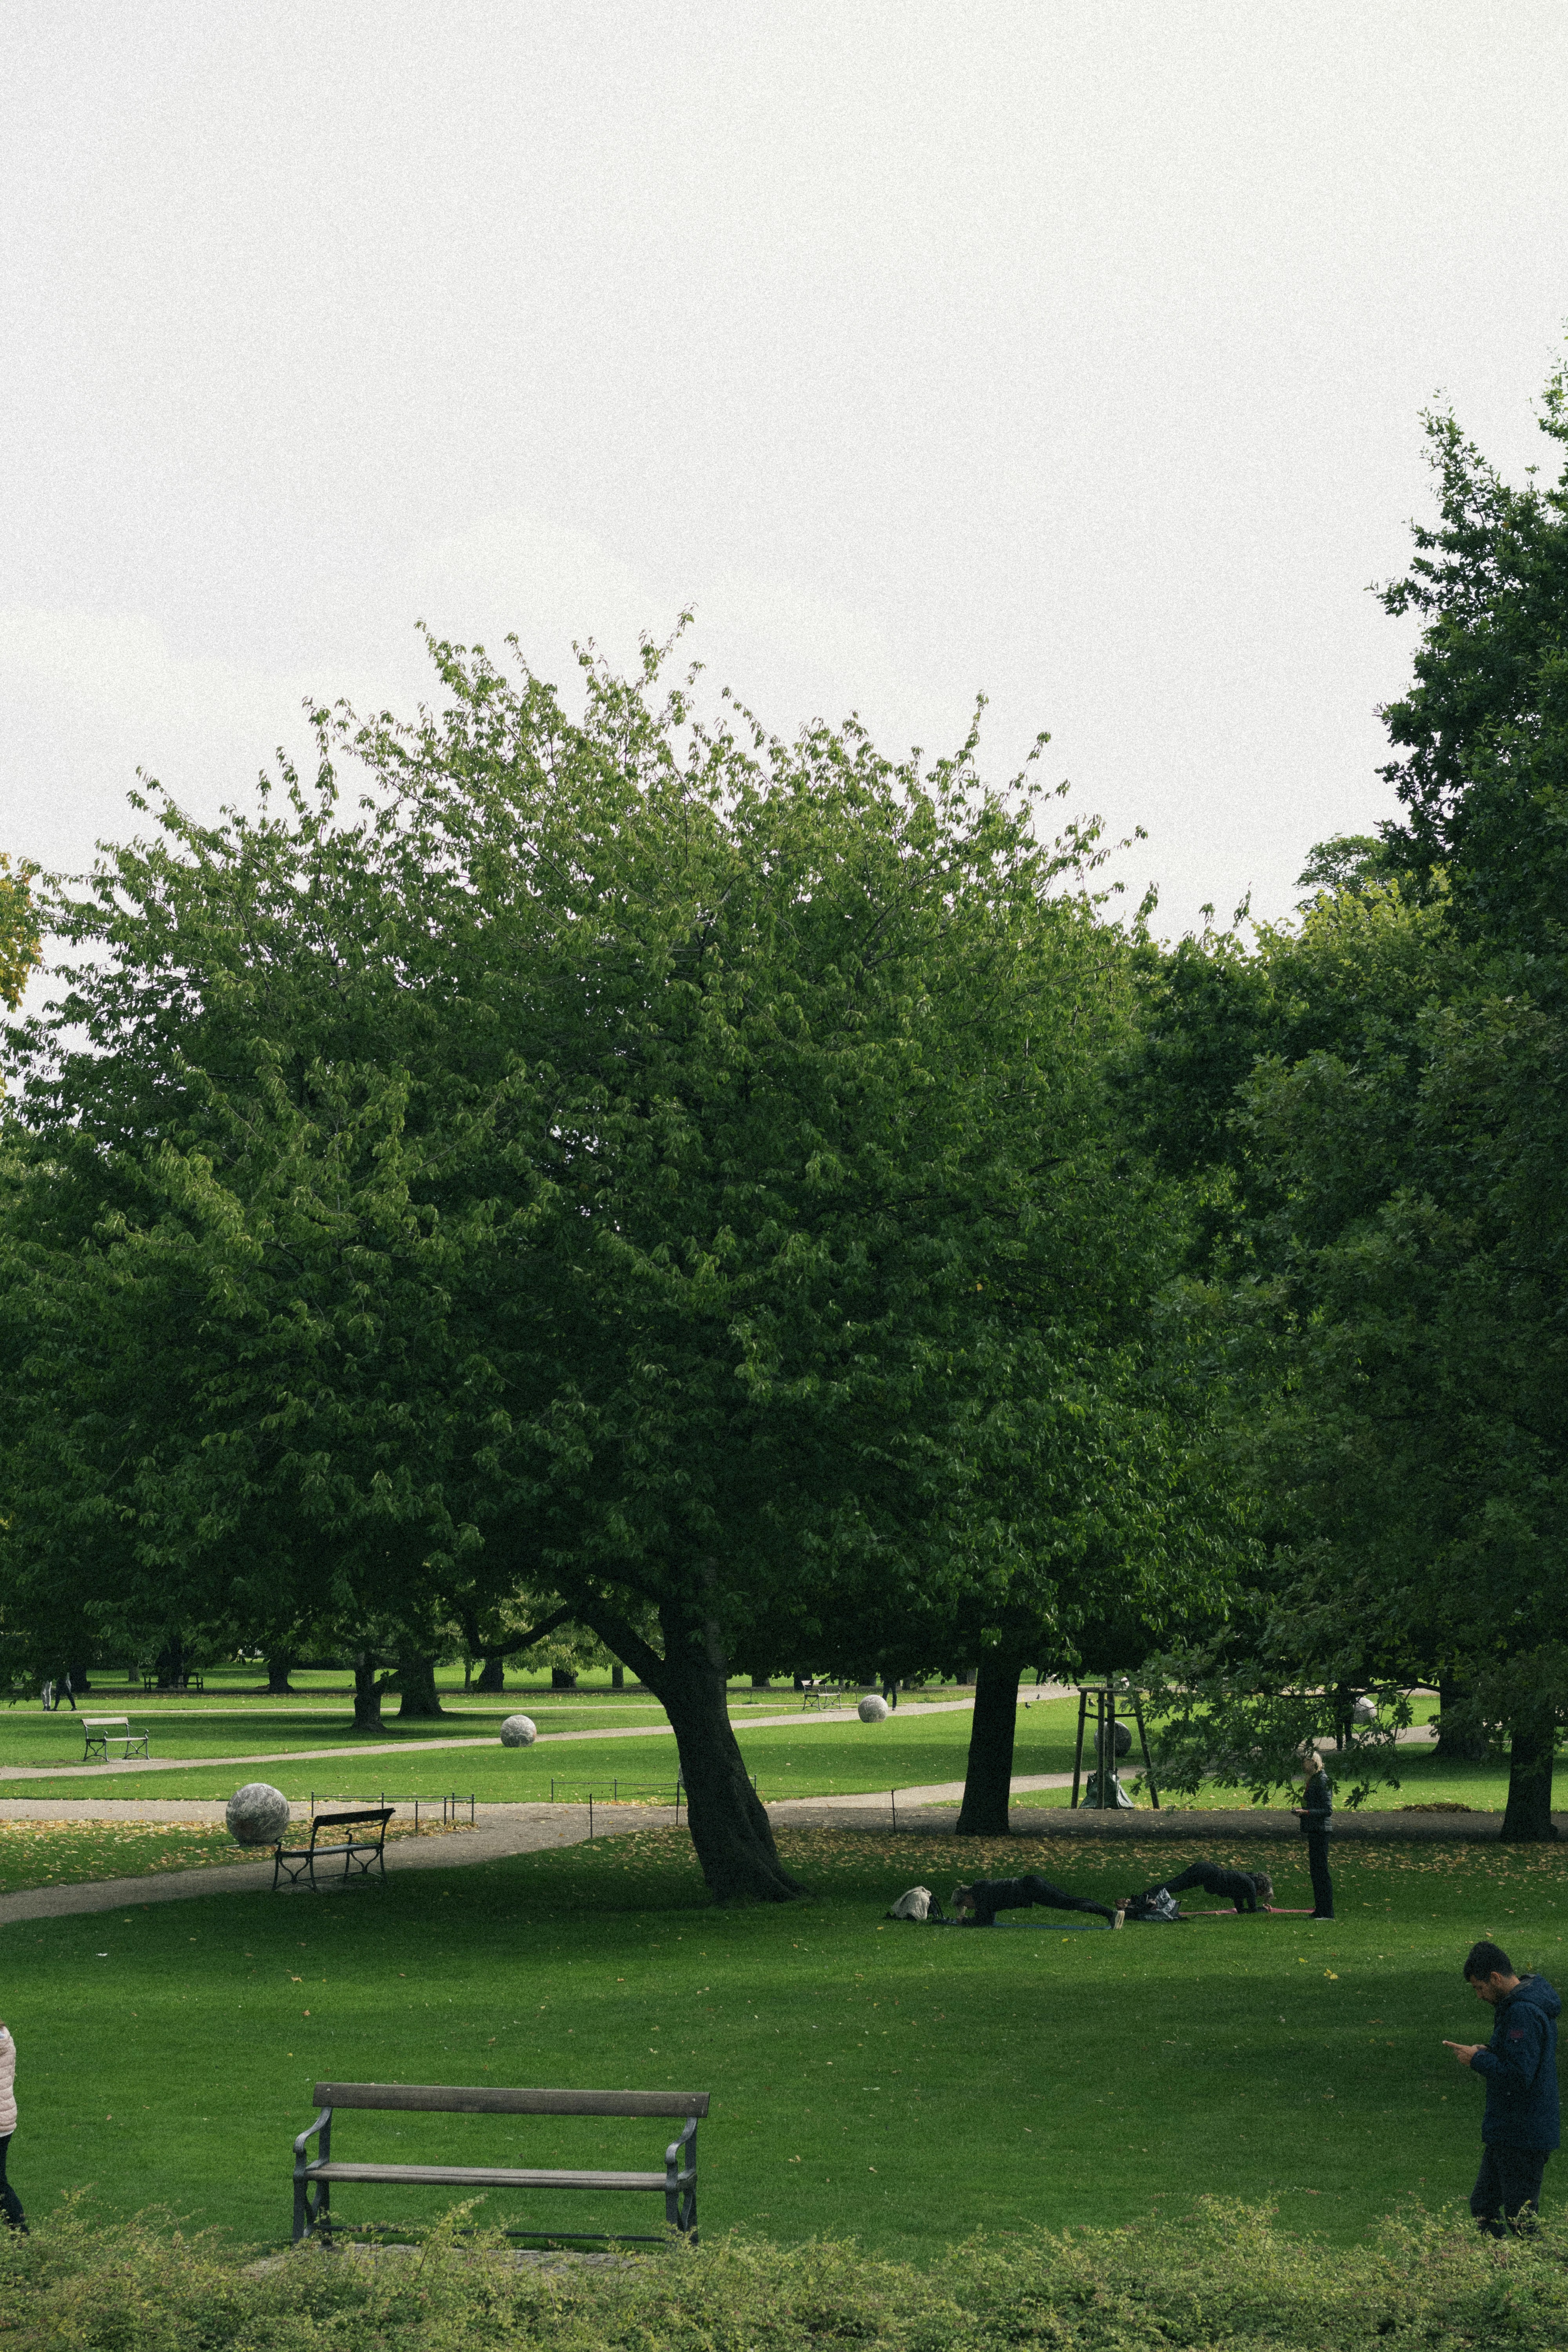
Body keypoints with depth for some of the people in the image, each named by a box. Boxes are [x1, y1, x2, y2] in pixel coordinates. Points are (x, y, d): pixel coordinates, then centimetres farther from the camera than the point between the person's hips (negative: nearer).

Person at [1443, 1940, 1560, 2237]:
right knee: (1483, 2206, 16)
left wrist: (1478, 2060, -15)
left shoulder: (1523, 2013, -22)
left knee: (1520, 2222, -3)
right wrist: (1488, 2052, 7)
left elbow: (1519, 2075, -27)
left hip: (1523, 2137, -11)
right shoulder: (1528, 2003, 11)